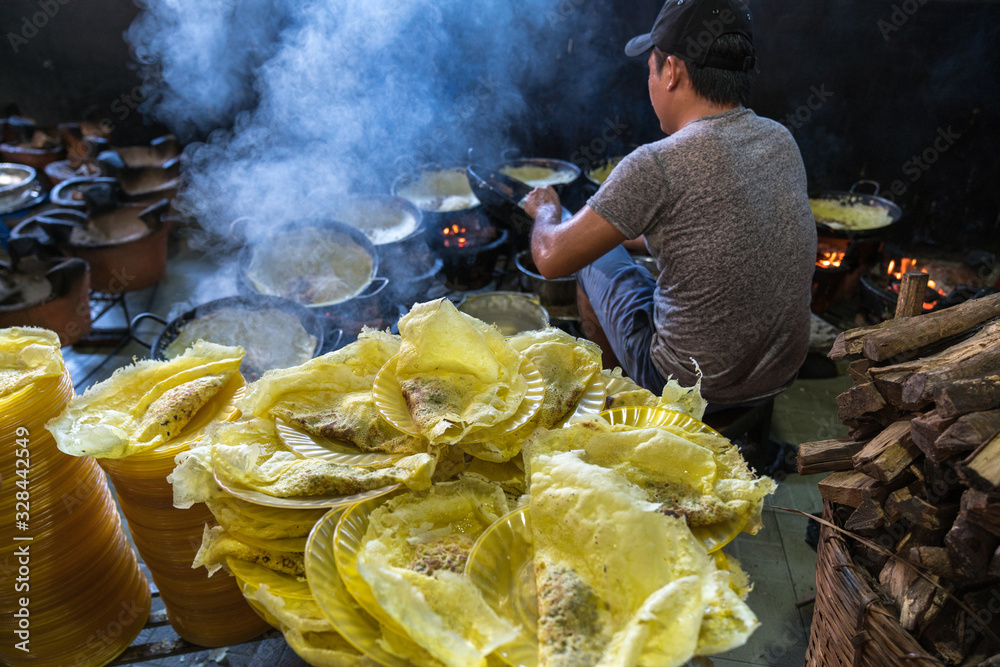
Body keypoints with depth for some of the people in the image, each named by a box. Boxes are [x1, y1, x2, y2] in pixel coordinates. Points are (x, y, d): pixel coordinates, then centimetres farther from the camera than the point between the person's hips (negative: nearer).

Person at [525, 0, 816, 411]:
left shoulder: (656, 165, -24)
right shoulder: (782, 140, -2)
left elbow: (551, 259, -17)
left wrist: (546, 211, 5)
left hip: (688, 388, -6)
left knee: (595, 260, 15)